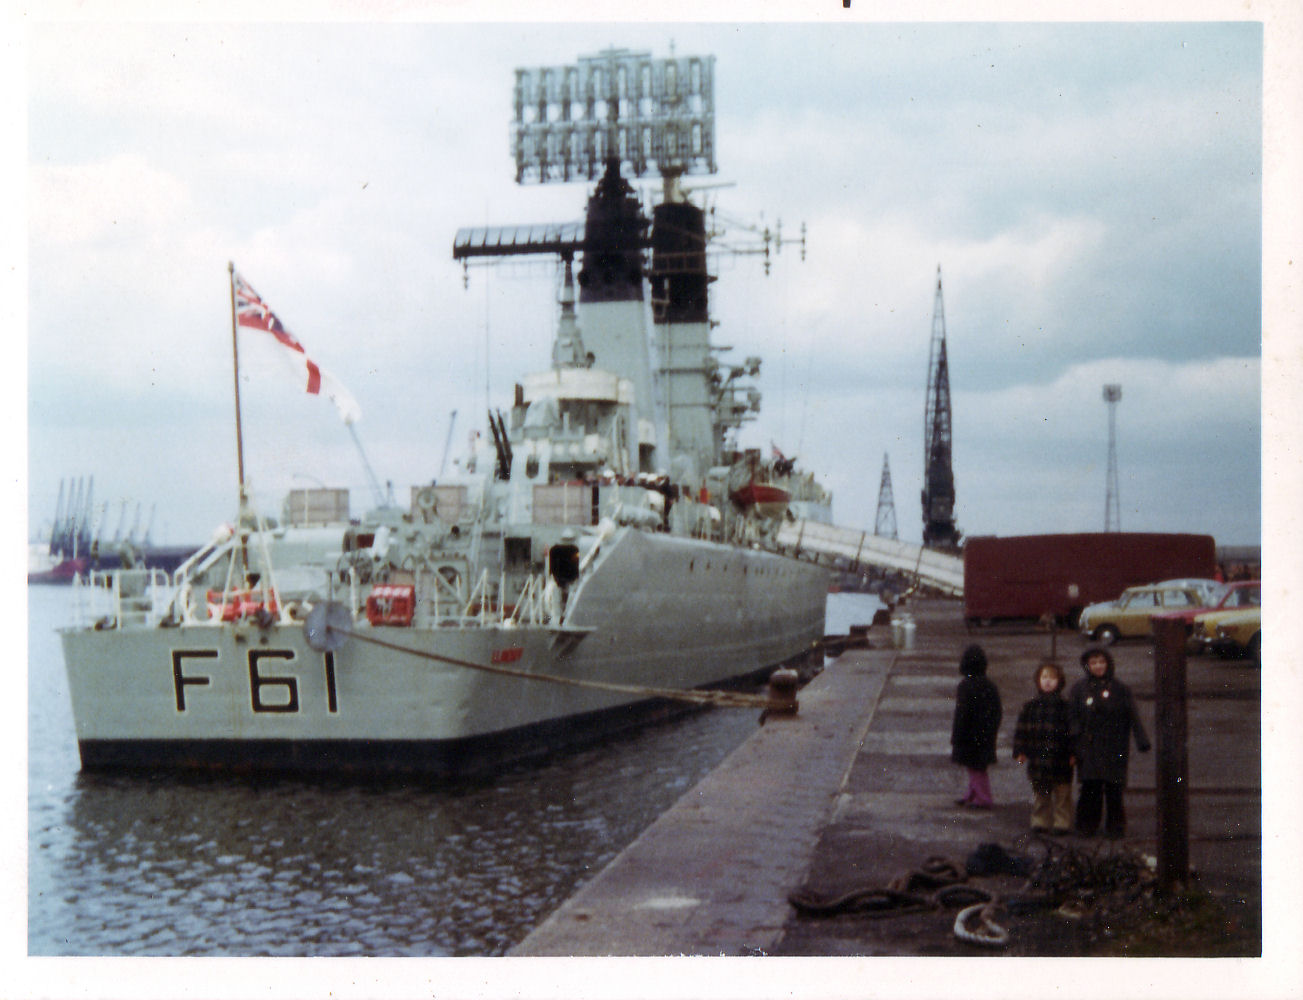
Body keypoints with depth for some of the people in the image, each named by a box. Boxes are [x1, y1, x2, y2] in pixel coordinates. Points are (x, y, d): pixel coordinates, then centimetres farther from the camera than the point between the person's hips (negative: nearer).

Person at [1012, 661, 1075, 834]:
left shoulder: (1065, 706, -1)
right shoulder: (1030, 706, 7)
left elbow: (1073, 731, -3)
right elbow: (1021, 729, 8)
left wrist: (1073, 753, -9)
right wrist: (1020, 751, 2)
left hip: (1060, 760, -3)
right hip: (1037, 758, 3)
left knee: (1062, 793, 2)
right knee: (1040, 794, 10)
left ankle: (1062, 823, 9)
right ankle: (1040, 822, 19)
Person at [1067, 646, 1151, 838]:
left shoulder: (1120, 689, 6)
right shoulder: (1079, 689, 7)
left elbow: (1133, 718, 2)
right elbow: (1072, 719, 3)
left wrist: (1142, 741, -7)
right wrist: (1076, 746, -7)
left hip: (1114, 748, 0)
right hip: (1089, 749, 0)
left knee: (1114, 788, -2)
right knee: (1090, 788, -2)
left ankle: (1115, 826, 8)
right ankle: (1087, 824, 9)